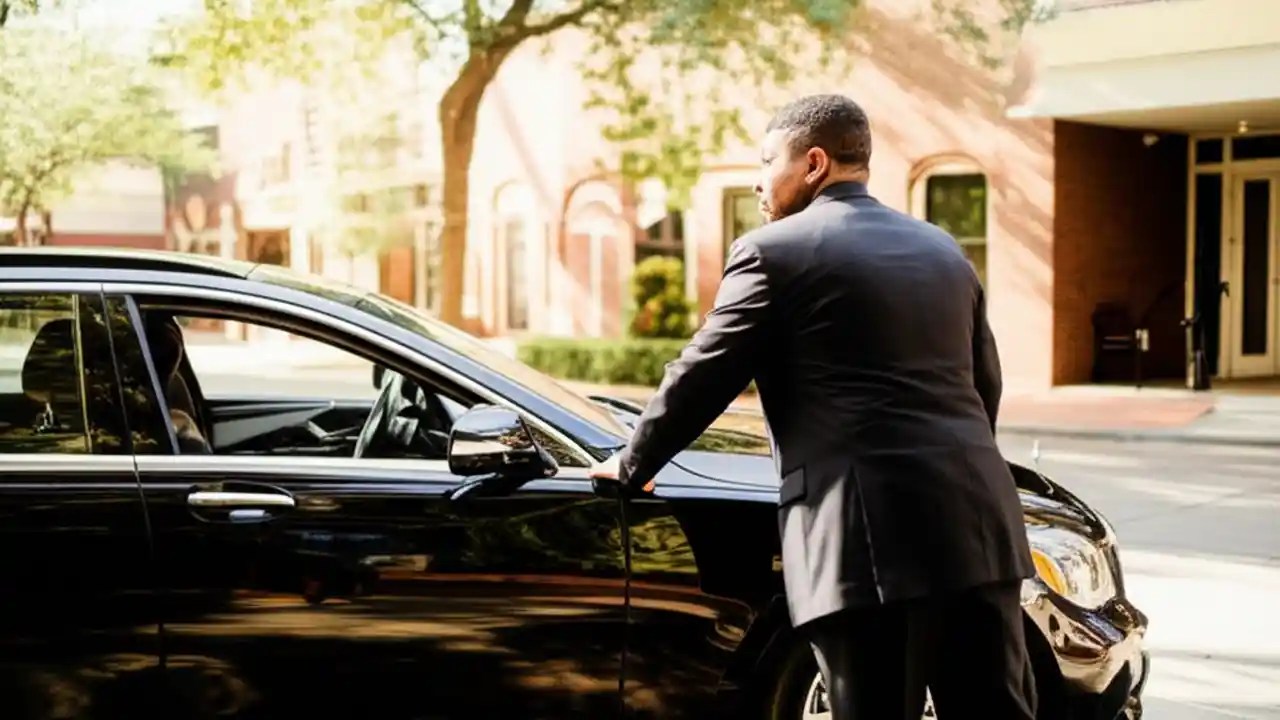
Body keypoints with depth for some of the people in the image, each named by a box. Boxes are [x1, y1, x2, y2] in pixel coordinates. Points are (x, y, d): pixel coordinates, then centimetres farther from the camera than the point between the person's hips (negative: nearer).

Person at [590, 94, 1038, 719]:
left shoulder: (773, 252, 0)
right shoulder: (941, 248, 20)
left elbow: (700, 378, 3)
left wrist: (631, 466, 17)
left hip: (872, 537, -6)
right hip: (978, 524, 6)